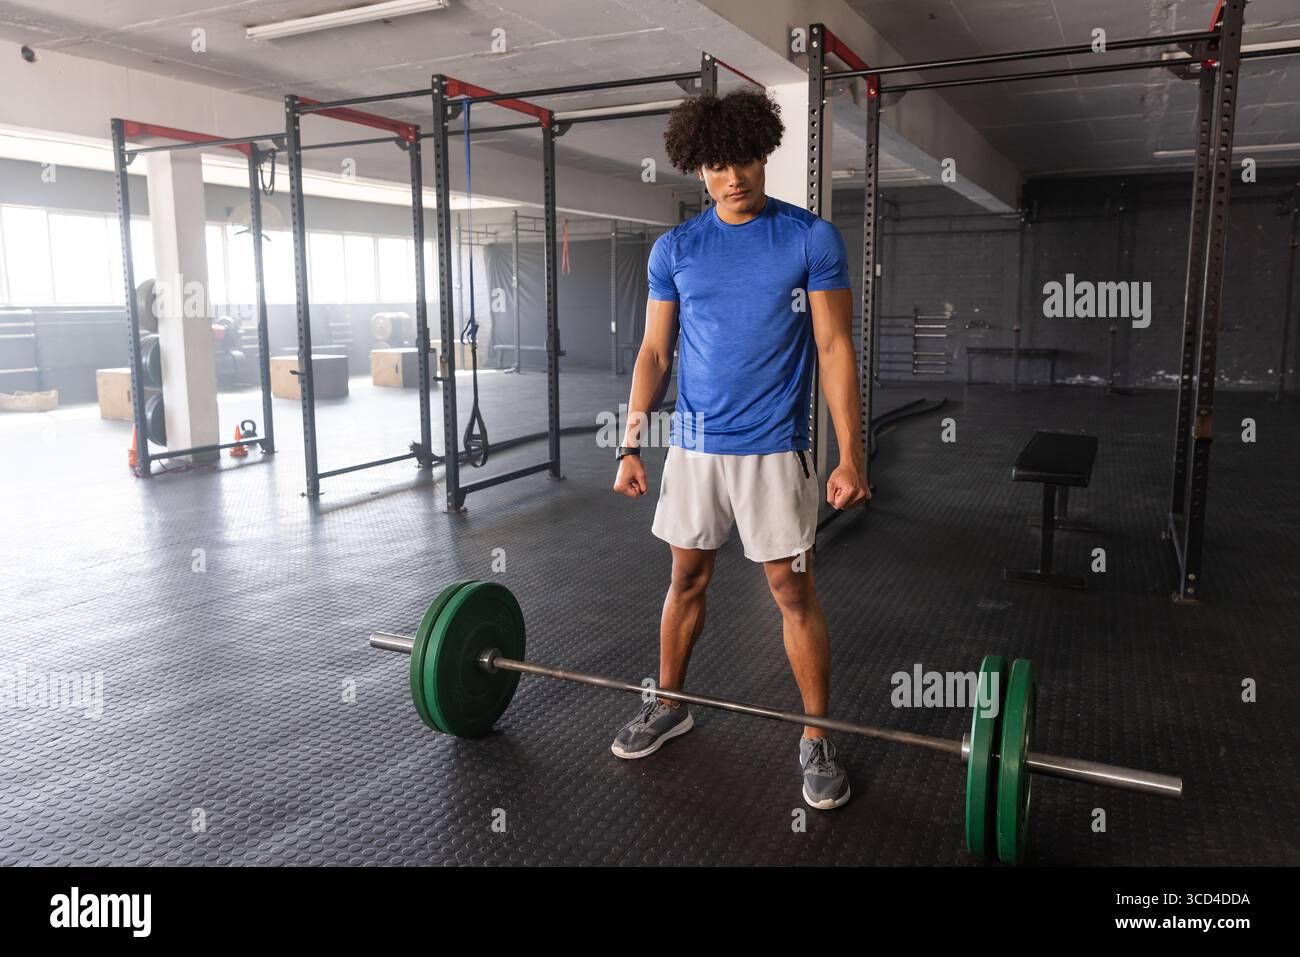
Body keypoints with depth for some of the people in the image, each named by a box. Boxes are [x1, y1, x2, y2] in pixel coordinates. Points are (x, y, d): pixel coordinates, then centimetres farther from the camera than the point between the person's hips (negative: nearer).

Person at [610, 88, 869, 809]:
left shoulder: (812, 239, -3)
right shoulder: (674, 249, 5)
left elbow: (835, 349, -5)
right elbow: (655, 352, 8)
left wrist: (850, 455, -11)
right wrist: (631, 445, 2)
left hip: (773, 449, -3)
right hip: (694, 444, 3)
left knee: (792, 590, 1)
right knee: (687, 578, 13)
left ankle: (817, 739, 16)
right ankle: (668, 704, 31)